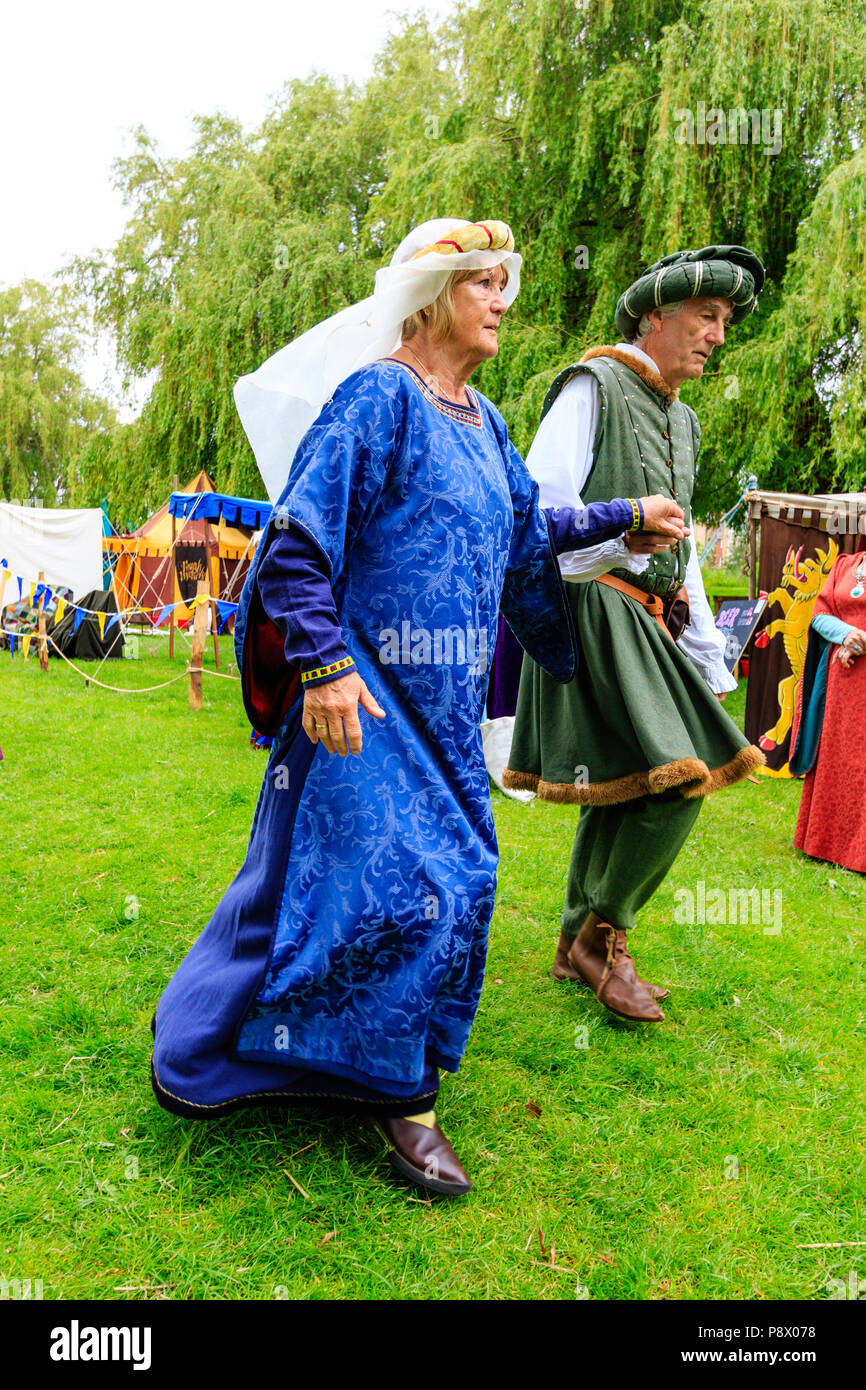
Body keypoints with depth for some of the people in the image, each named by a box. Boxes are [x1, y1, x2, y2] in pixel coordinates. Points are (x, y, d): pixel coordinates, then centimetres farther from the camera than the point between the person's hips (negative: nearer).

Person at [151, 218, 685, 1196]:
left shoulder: (480, 418, 15)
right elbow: (301, 535, -16)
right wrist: (324, 662, -24)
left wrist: (625, 518, 31)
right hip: (367, 690, -8)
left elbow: (528, 527, 27)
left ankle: (395, 1087, 30)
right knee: (375, 877, -7)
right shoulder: (378, 395, -10)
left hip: (446, 696, 9)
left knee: (451, 881, 11)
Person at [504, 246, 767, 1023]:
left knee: (622, 791, 10)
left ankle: (579, 948, 23)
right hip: (597, 612, -9)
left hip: (649, 624, 9)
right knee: (677, 781, -17)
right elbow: (542, 508, -11)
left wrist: (710, 660, 21)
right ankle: (604, 935, 2)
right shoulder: (595, 387, -3)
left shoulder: (682, 419, 22)